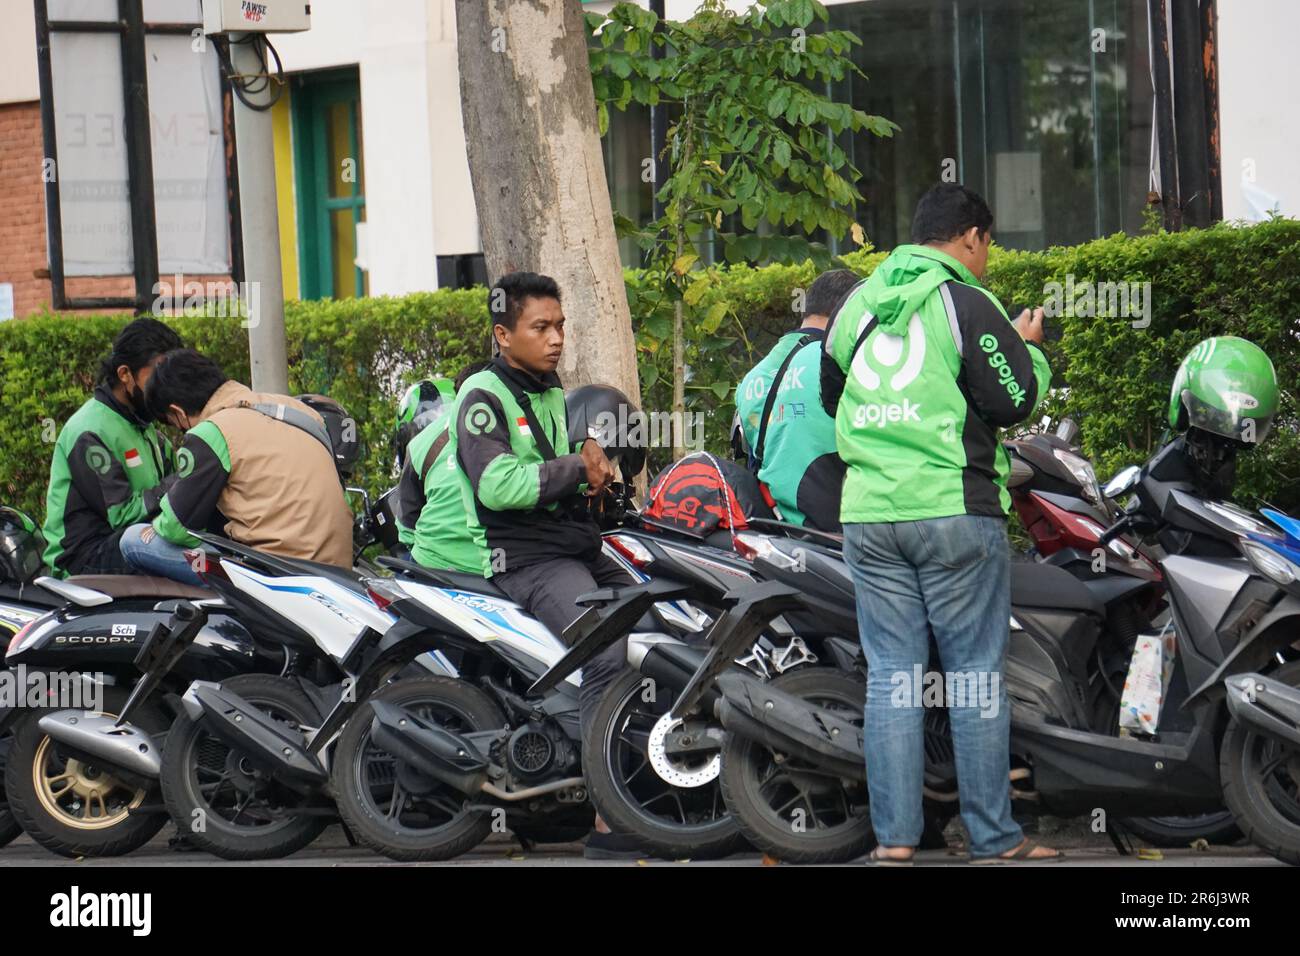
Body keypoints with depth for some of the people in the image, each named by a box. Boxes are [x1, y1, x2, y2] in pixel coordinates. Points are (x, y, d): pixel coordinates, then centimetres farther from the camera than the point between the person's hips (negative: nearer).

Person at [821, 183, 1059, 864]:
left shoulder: (857, 306, 12)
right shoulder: (964, 304, -8)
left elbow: (830, 397, 23)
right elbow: (1015, 401, -8)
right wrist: (1028, 349, 9)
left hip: (869, 514, 5)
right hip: (955, 510, -5)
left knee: (891, 673, 6)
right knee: (976, 676, 1)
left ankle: (893, 837, 3)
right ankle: (993, 839, 4)